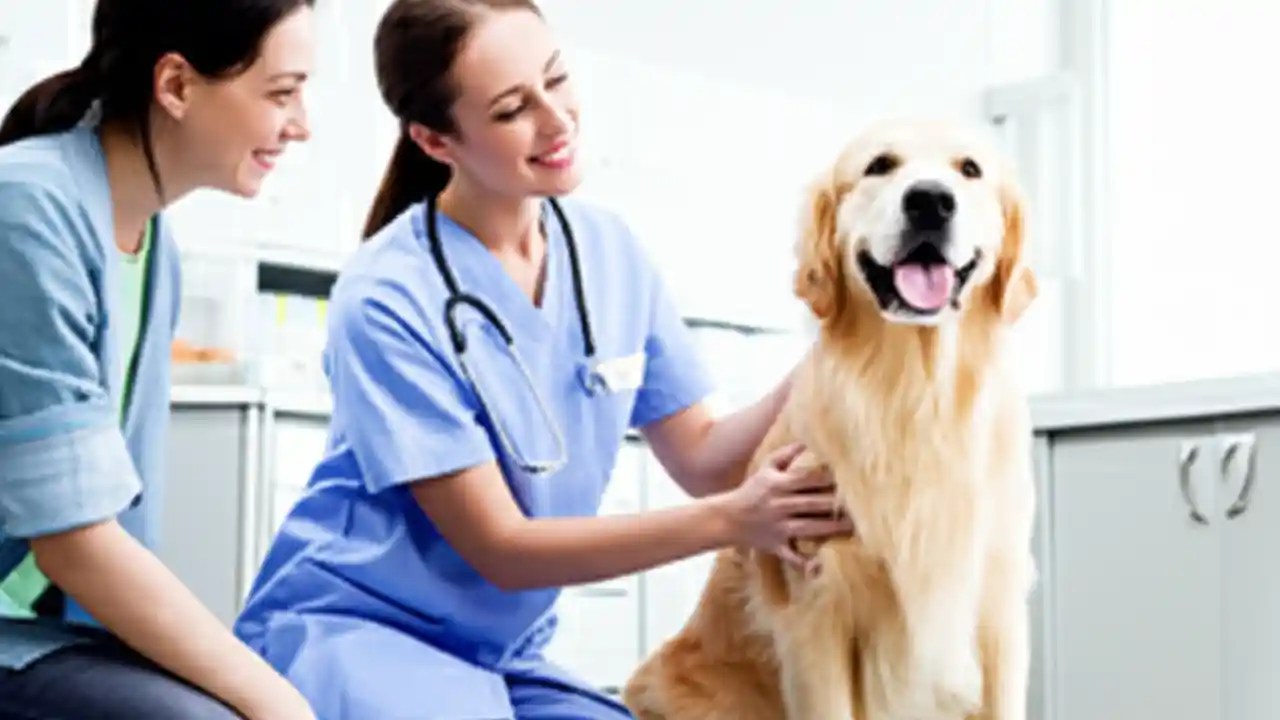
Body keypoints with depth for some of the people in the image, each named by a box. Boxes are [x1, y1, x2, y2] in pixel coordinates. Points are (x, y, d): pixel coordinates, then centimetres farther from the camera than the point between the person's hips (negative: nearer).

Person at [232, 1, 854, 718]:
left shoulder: (610, 251, 0)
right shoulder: (388, 299, -19)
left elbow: (702, 458, 3)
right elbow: (501, 549, -17)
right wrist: (729, 520, -24)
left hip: (503, 658, 6)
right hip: (345, 633, -5)